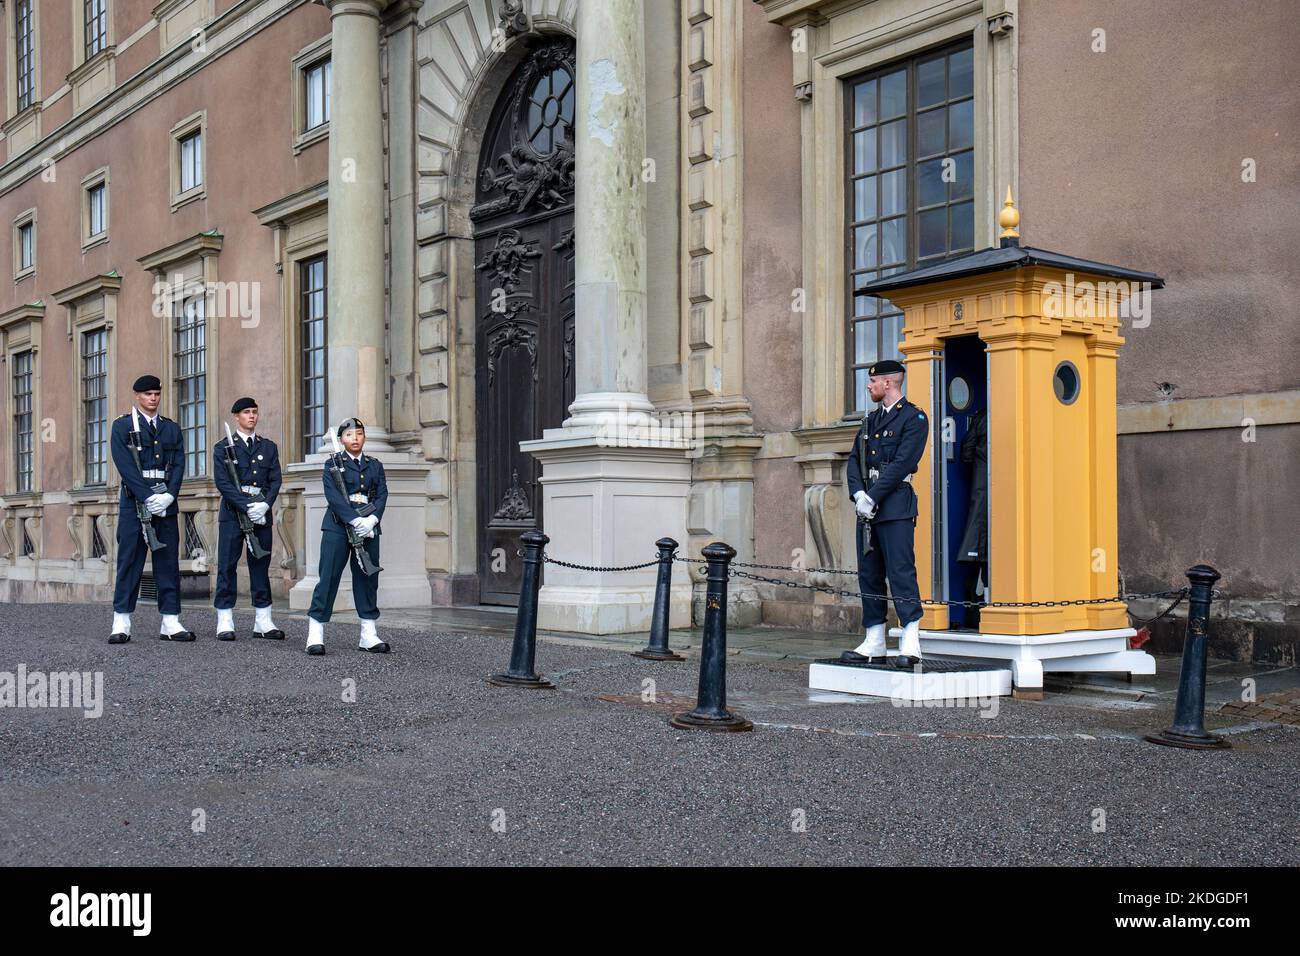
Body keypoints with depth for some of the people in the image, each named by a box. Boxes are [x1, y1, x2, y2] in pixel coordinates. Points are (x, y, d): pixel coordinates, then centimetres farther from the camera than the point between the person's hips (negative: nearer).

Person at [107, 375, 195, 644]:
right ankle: (121, 623, 1)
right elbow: (125, 466, -7)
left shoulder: (172, 429, 15)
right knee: (129, 562, -2)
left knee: (168, 563, 3)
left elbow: (178, 465, 6)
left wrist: (168, 496, -10)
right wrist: (149, 497, -16)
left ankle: (171, 622, 6)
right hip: (134, 503, -4)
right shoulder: (122, 427, 3)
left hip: (166, 503, 4)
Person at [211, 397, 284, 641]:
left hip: (262, 513, 3)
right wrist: (247, 507, -16)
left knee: (261, 566, 5)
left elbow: (275, 480, 6)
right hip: (233, 513, -3)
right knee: (227, 566, -2)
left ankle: (263, 622, 9)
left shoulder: (269, 447, 13)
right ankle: (225, 622, 2)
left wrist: (265, 505, -11)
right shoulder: (223, 447, 3)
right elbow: (222, 482, -7)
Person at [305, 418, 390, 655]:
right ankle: (315, 634, -3)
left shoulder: (375, 466, 15)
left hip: (368, 528, 4)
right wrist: (355, 520, -20)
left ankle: (368, 635, 12)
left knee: (368, 579, 6)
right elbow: (332, 496, -9)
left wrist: (372, 519, -13)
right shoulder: (333, 464, 3)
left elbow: (382, 494, 5)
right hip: (338, 527, -4)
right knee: (328, 578, -5)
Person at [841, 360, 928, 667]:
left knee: (901, 570, -11)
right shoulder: (871, 420, 21)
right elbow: (854, 460, 13)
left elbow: (902, 463, -14)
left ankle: (910, 644, -12)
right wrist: (858, 494, -4)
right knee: (869, 574, 8)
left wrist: (873, 498, -16)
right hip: (868, 506, 8)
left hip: (895, 506, -8)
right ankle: (874, 644, 13)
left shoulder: (914, 418, -3)